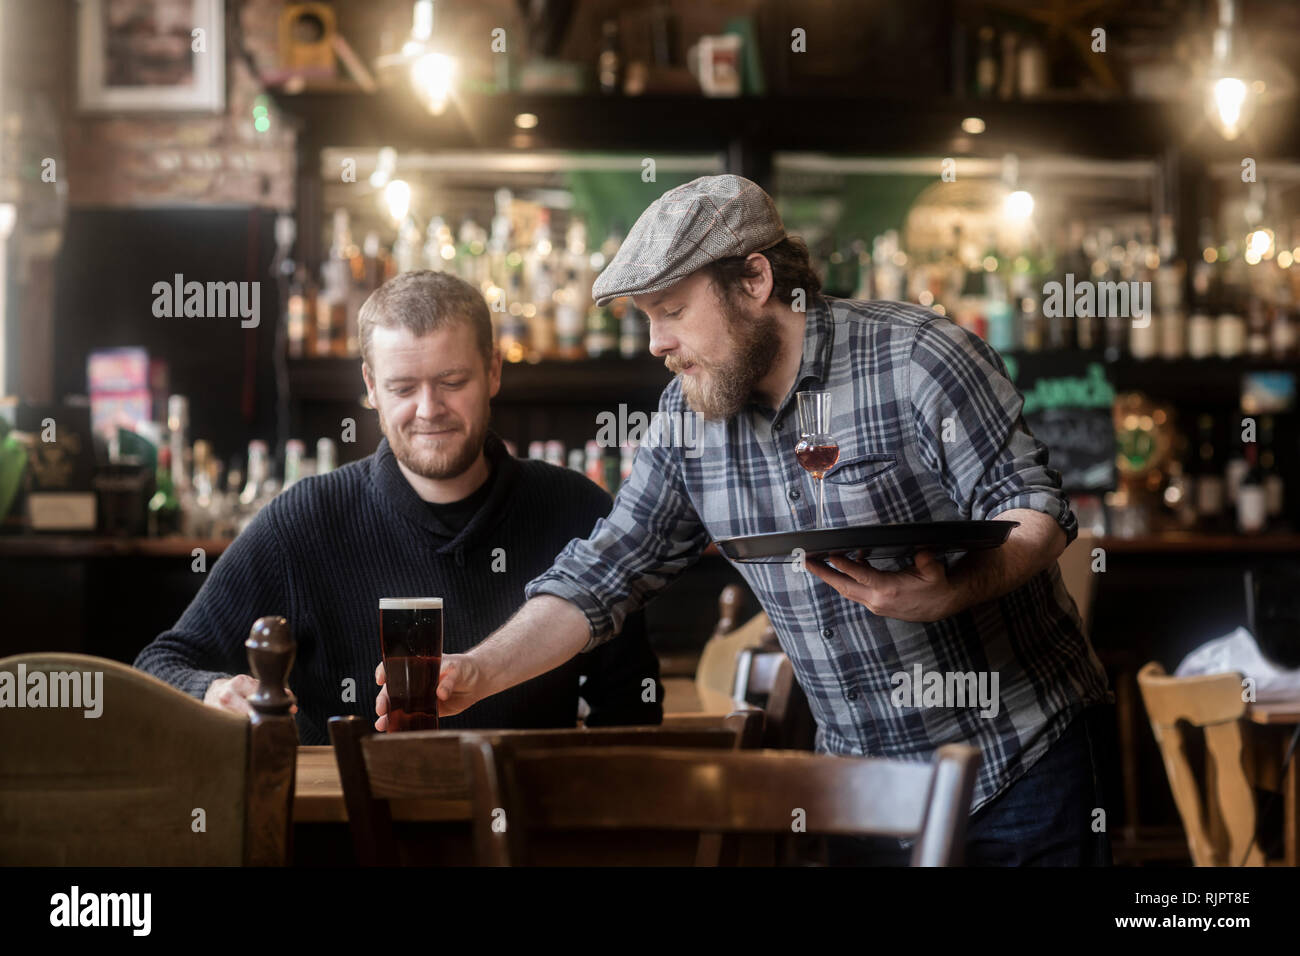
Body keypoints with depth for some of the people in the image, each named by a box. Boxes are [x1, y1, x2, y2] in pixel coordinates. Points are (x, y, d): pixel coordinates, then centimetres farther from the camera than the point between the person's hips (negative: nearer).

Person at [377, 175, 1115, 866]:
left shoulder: (921, 359, -14)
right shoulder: (691, 415, 3)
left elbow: (1038, 511, -14)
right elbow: (603, 576, 3)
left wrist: (951, 592, -34)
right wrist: (476, 675, -10)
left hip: (1021, 764, -5)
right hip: (863, 779, 5)